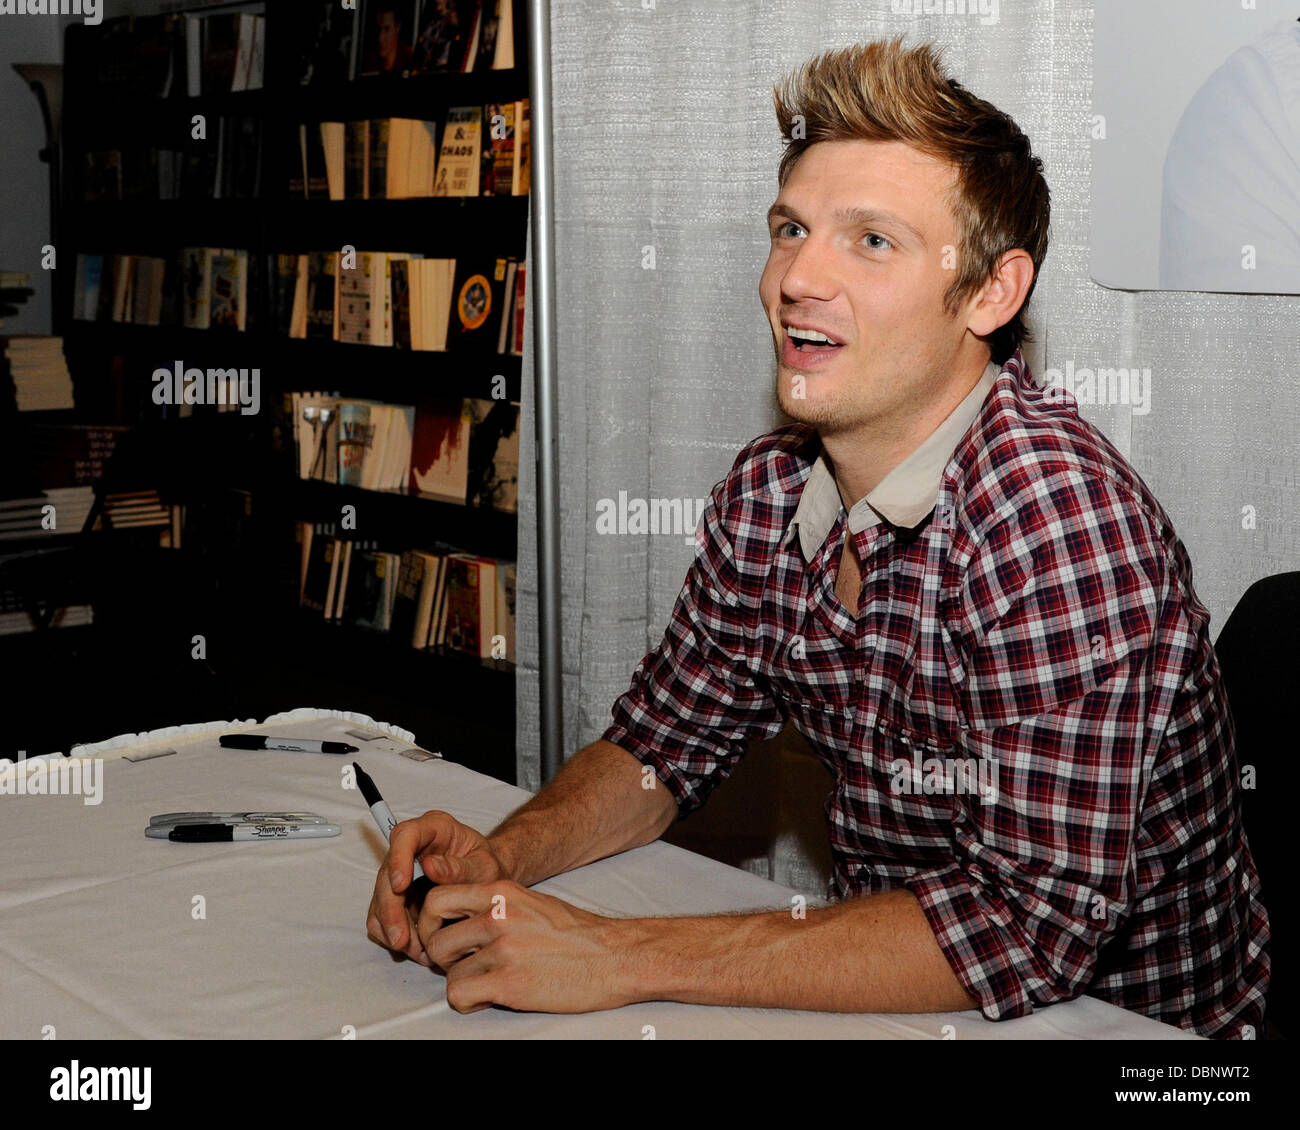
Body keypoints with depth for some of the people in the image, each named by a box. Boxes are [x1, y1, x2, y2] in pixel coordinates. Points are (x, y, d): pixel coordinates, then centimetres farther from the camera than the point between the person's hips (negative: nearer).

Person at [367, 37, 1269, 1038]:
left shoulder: (1053, 504, -24)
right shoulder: (768, 494, -2)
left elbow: (1031, 926, -28)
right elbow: (664, 741, 11)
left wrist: (620, 958, -27)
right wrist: (502, 857, -9)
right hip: (878, 991, 5)